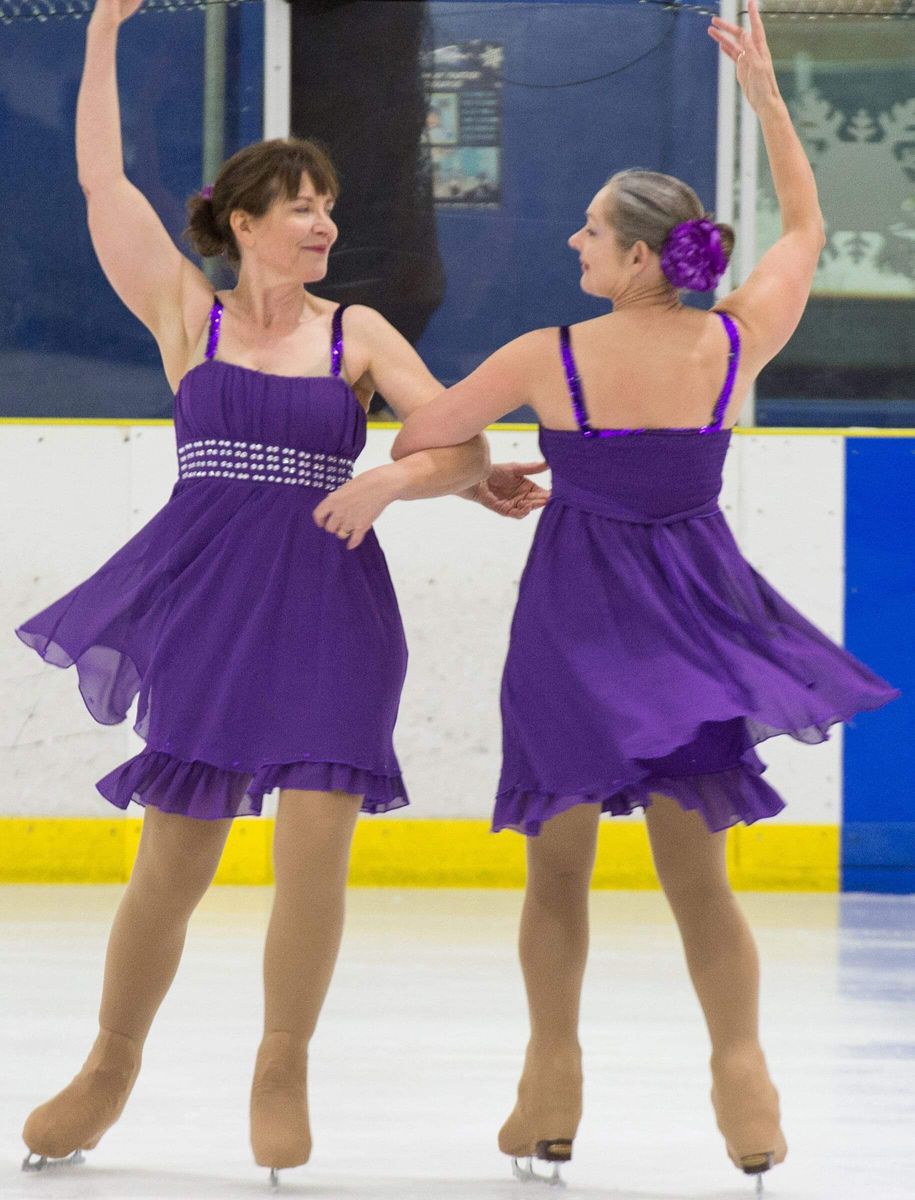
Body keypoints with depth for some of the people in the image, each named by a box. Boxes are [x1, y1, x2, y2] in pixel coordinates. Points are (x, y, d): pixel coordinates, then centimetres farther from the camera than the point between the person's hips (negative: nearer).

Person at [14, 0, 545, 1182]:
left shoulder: (357, 333, 7)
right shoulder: (186, 314, 6)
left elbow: (464, 448, 3)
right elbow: (102, 182, 2)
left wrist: (395, 479, -18)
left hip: (327, 606, 0)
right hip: (207, 595, 0)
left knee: (313, 844, -10)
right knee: (174, 859, 2)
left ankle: (281, 1070, 8)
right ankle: (111, 1064, 21)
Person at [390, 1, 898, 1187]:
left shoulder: (548, 358, -15)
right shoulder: (734, 345, -9)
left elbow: (415, 433, -2)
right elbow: (804, 225, 9)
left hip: (578, 615, -2)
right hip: (692, 602, 2)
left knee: (559, 866, 12)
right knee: (695, 870, 9)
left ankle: (550, 1094, 11)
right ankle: (742, 1073, -4)